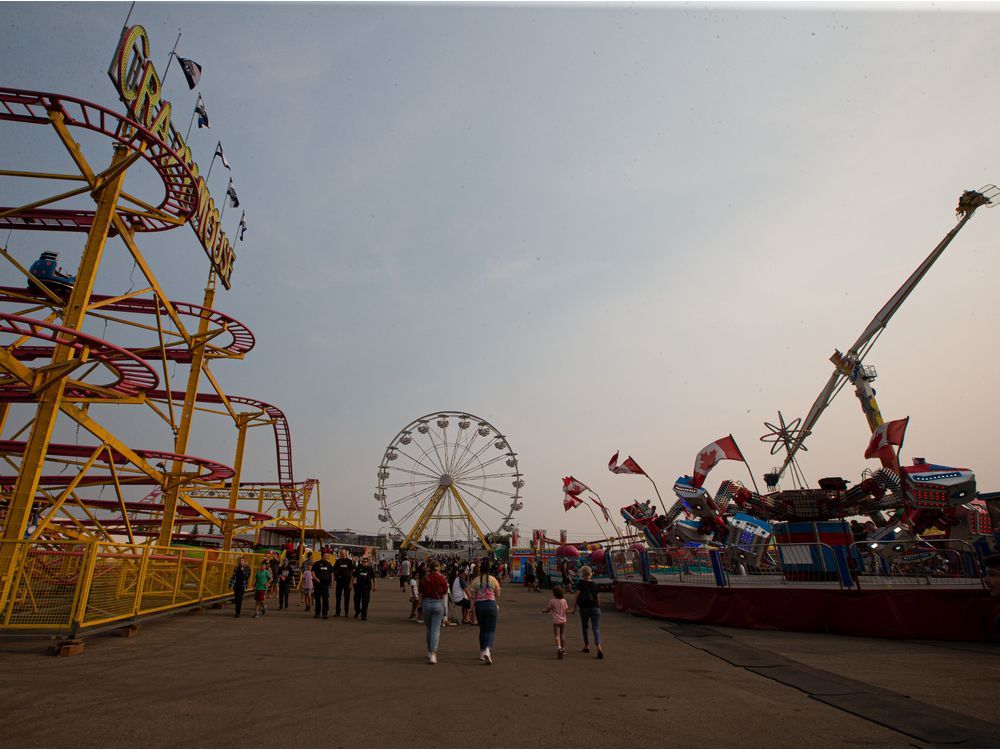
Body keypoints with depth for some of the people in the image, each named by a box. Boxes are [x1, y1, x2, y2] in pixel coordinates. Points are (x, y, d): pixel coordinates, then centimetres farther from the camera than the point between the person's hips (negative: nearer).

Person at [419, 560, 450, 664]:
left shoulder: (424, 579, -1)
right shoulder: (442, 579, -4)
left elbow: (421, 594, 2)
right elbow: (444, 594, 1)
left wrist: (420, 606, 11)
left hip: (426, 603, 2)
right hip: (438, 604, -2)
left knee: (429, 629, 18)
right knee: (436, 629, -1)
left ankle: (430, 651, 27)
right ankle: (433, 654, -11)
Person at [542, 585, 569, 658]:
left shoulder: (552, 601, -10)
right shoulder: (564, 601, -1)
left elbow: (548, 609, -2)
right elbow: (566, 611, 2)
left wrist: (543, 611, 19)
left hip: (556, 621, -4)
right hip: (563, 621, 4)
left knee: (557, 635, -5)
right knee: (562, 635, 16)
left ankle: (559, 648, -26)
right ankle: (563, 649, 23)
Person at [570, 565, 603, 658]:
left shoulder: (580, 582, -1)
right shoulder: (594, 584, 10)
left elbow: (577, 595, -7)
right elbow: (597, 597, 16)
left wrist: (574, 608, -5)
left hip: (584, 608, -2)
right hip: (595, 608, 2)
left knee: (585, 627, 19)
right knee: (596, 629, -3)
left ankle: (586, 646, 28)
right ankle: (599, 647, -23)